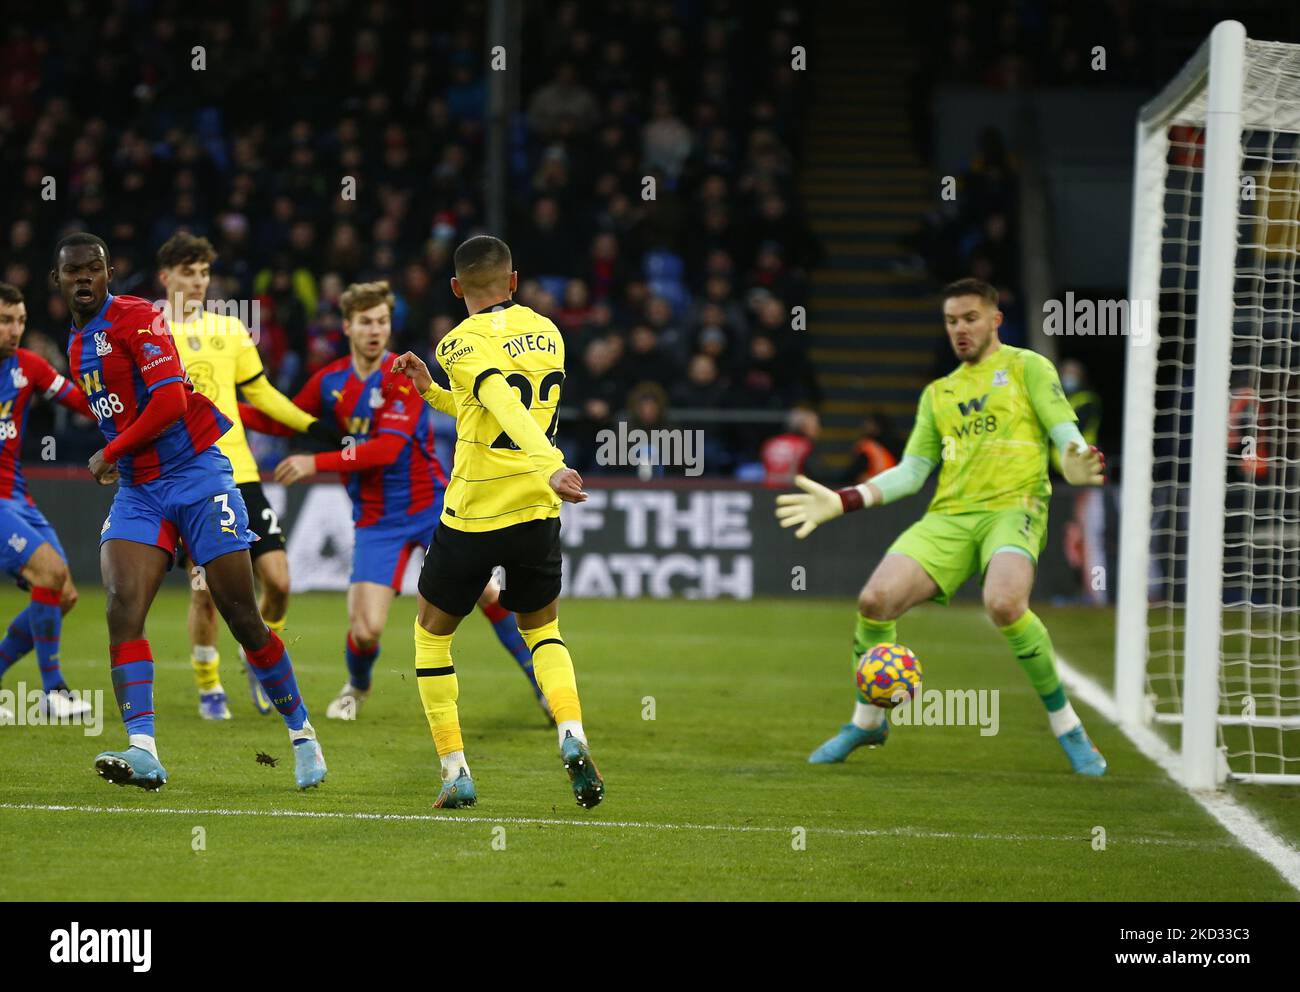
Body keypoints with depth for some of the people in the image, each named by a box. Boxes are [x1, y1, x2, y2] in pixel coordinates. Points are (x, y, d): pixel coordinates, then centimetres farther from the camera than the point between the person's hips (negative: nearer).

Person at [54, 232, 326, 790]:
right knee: (123, 608, -17)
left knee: (243, 619, -2)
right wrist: (120, 463, 15)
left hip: (196, 475, -7)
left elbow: (170, 401, -19)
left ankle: (301, 732, 16)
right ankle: (143, 750, -26)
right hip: (137, 491, 7)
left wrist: (109, 455, -11)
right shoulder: (76, 346, 16)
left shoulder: (135, 318, -9)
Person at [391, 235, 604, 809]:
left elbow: (506, 405, -28)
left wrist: (550, 466, -39)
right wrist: (434, 393, 18)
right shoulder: (546, 333, 10)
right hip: (537, 509, 5)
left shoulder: (463, 342, -10)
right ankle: (572, 736, -7)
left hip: (474, 514, -5)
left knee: (432, 631, 15)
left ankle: (454, 771, 9)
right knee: (543, 632, 21)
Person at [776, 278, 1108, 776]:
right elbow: (911, 471, 20)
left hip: (1013, 506, -4)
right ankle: (867, 721, 8)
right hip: (949, 515, 4)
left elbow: (1066, 435, -1)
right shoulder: (938, 393, 24)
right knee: (875, 600, -17)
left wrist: (1075, 466, -26)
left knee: (1003, 604, -34)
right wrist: (841, 501, 8)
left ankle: (1066, 725, -15)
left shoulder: (1027, 367, 10)